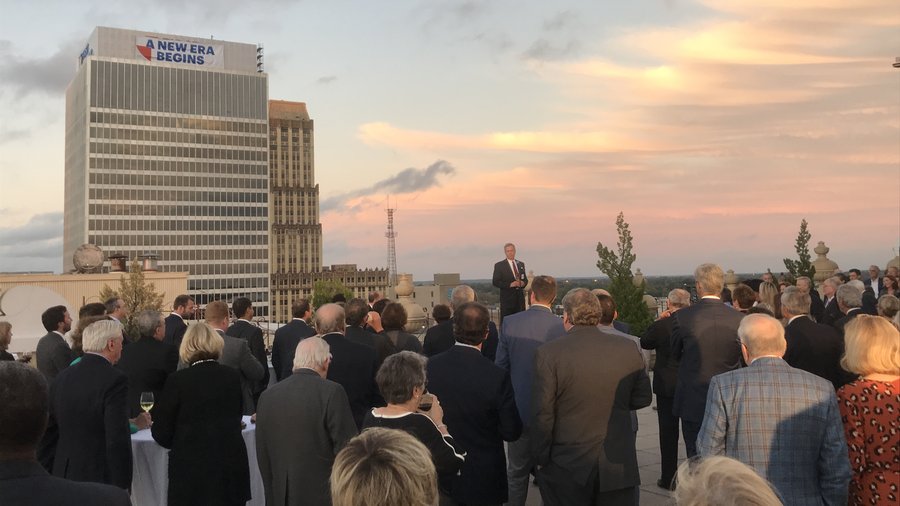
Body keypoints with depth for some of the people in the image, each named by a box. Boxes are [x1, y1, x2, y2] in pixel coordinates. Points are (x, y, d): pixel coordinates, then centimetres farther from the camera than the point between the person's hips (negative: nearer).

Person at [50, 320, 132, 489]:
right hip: (101, 480, -7)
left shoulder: (63, 376, 4)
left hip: (64, 475, 7)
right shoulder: (115, 380, -18)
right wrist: (122, 487, -16)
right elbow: (118, 441, -21)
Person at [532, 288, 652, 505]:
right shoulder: (627, 348, -4)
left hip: (567, 470, -2)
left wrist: (541, 459, -1)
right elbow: (643, 398, 5)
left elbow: (542, 414, -12)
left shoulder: (548, 353, -14)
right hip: (619, 467, 3)